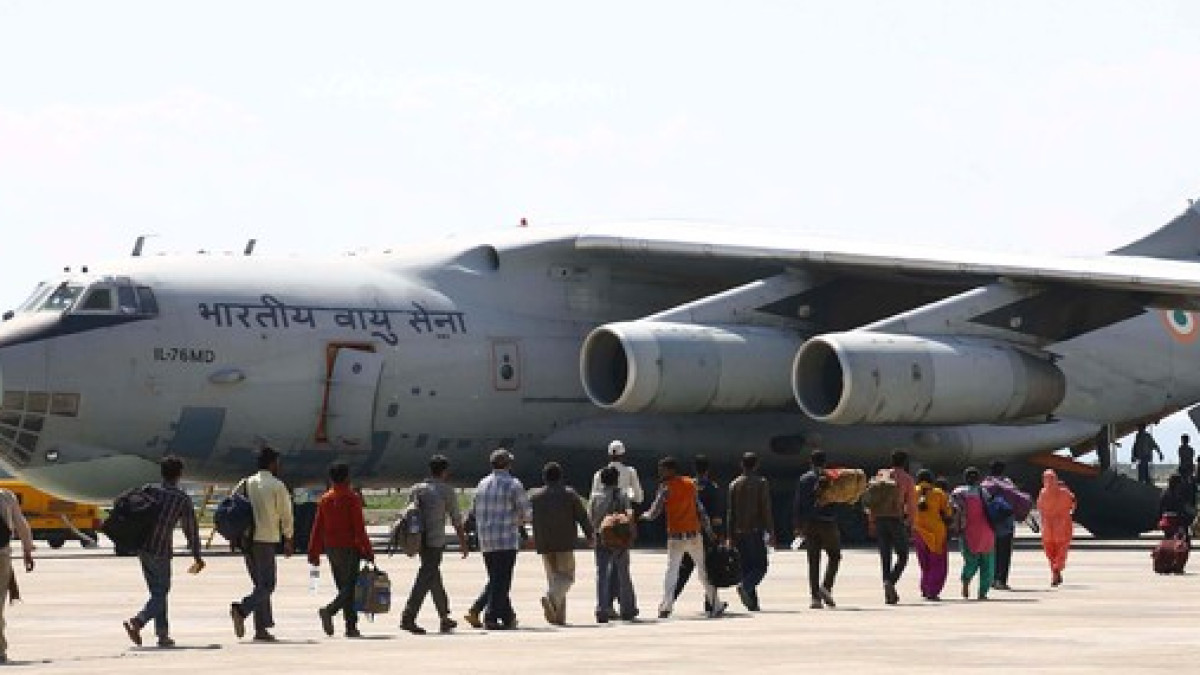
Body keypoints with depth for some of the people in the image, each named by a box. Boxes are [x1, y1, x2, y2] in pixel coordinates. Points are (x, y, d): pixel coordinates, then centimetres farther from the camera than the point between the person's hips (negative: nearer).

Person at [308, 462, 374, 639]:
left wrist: (314, 553, 13)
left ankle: (351, 627, 10)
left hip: (331, 549, 6)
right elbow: (359, 528, -13)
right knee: (350, 586, -6)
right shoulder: (352, 498, -9)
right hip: (349, 549, -6)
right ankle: (329, 611, -29)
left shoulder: (325, 499, 8)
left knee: (344, 588, 12)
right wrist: (367, 551, -8)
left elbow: (317, 528, 8)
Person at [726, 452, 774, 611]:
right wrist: (771, 533, -6)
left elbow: (730, 513, 8)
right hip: (756, 531, -4)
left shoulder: (734, 485, 8)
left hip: (739, 532, 4)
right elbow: (766, 510, -8)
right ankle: (745, 586, -26)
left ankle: (753, 604, 6)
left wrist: (731, 537, 10)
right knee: (761, 565, 1)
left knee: (746, 567, 9)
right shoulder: (761, 483, -4)